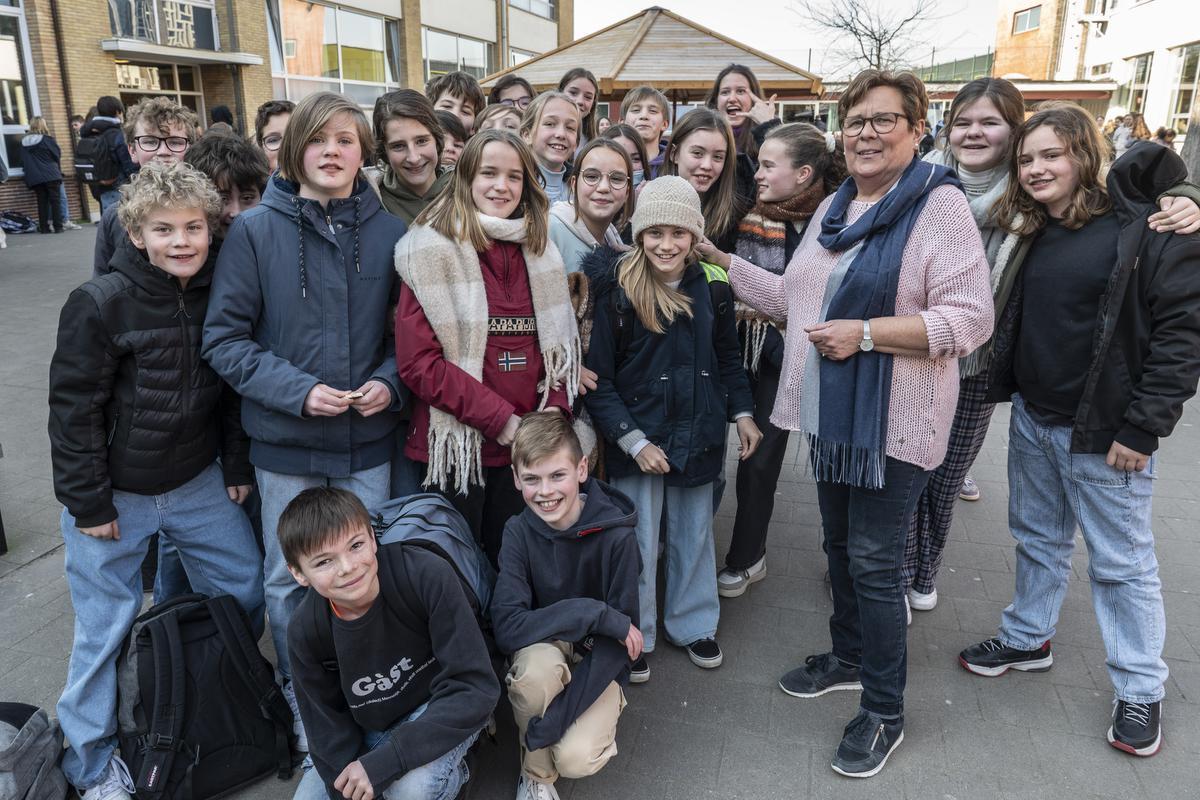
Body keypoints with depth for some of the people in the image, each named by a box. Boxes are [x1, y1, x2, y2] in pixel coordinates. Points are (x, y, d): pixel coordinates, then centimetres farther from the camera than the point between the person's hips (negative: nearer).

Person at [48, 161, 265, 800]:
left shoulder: (219, 295, -2)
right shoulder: (100, 304, -17)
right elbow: (73, 410, -13)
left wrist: (237, 466, 7)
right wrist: (88, 504, -12)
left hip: (197, 484, 5)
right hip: (114, 495, -4)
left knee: (246, 590, 12)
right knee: (105, 627, 6)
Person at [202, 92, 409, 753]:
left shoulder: (389, 233, -2)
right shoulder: (255, 231, -7)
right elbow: (224, 338, -6)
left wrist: (389, 382, -10)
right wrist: (297, 390, -17)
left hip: (368, 440, 1)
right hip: (285, 443, -1)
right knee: (289, 579, 14)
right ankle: (301, 704, 36)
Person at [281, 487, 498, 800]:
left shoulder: (428, 576, -31)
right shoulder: (305, 631, -19)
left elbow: (476, 687, -28)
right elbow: (329, 731, -7)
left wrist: (382, 763, -30)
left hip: (444, 712, -4)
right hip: (367, 730, 5)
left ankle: (449, 773, 4)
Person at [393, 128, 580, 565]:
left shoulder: (539, 254, 10)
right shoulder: (433, 251, -7)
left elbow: (560, 347, 12)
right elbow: (417, 361, -14)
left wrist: (554, 415, -6)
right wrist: (500, 418, -16)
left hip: (524, 449, 5)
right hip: (457, 446, -4)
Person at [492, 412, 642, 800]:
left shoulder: (615, 536, -22)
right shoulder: (520, 531, -16)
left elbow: (616, 644, -21)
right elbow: (506, 627, -24)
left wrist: (553, 723, -28)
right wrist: (592, 614, -33)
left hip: (598, 662, -1)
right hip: (543, 647, 2)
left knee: (576, 758, -27)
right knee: (537, 668, -34)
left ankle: (596, 722, 10)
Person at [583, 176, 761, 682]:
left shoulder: (712, 285, 1)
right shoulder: (616, 289, -13)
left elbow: (727, 358, 14)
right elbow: (597, 378, -13)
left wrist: (742, 412, 8)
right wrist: (633, 440, -16)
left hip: (697, 433, 4)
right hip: (638, 436, -4)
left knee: (694, 534, 17)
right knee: (638, 542, 6)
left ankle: (693, 624, 36)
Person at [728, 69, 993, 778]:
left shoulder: (941, 205, -12)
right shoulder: (834, 208, 11)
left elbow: (971, 319, -19)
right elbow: (796, 299, 14)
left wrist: (866, 333, -23)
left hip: (893, 422, -7)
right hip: (831, 413, 7)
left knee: (873, 562, 1)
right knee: (839, 544, 19)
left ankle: (885, 713, 20)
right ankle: (849, 656, 42)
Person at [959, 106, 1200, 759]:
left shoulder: (1144, 227, -13)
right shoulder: (1030, 232, 7)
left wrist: (1143, 428, -17)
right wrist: (1009, 387, 5)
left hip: (1103, 432, -6)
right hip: (1032, 418, 6)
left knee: (1121, 560, 7)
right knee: (1038, 537, 20)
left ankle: (1140, 690, 24)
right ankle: (1029, 638, 39)